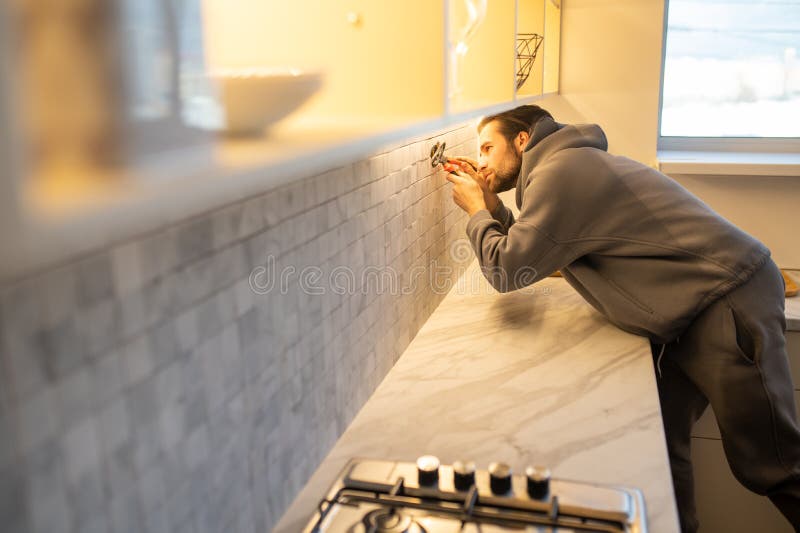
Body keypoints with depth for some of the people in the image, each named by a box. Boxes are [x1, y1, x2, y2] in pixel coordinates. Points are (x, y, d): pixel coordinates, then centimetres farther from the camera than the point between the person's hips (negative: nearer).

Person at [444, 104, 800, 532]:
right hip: (687, 314, 10)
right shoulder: (568, 165, 16)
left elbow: (507, 271, -14)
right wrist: (491, 204, 9)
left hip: (728, 303, -10)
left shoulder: (559, 171, -15)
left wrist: (476, 210, 1)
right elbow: (522, 250, 19)